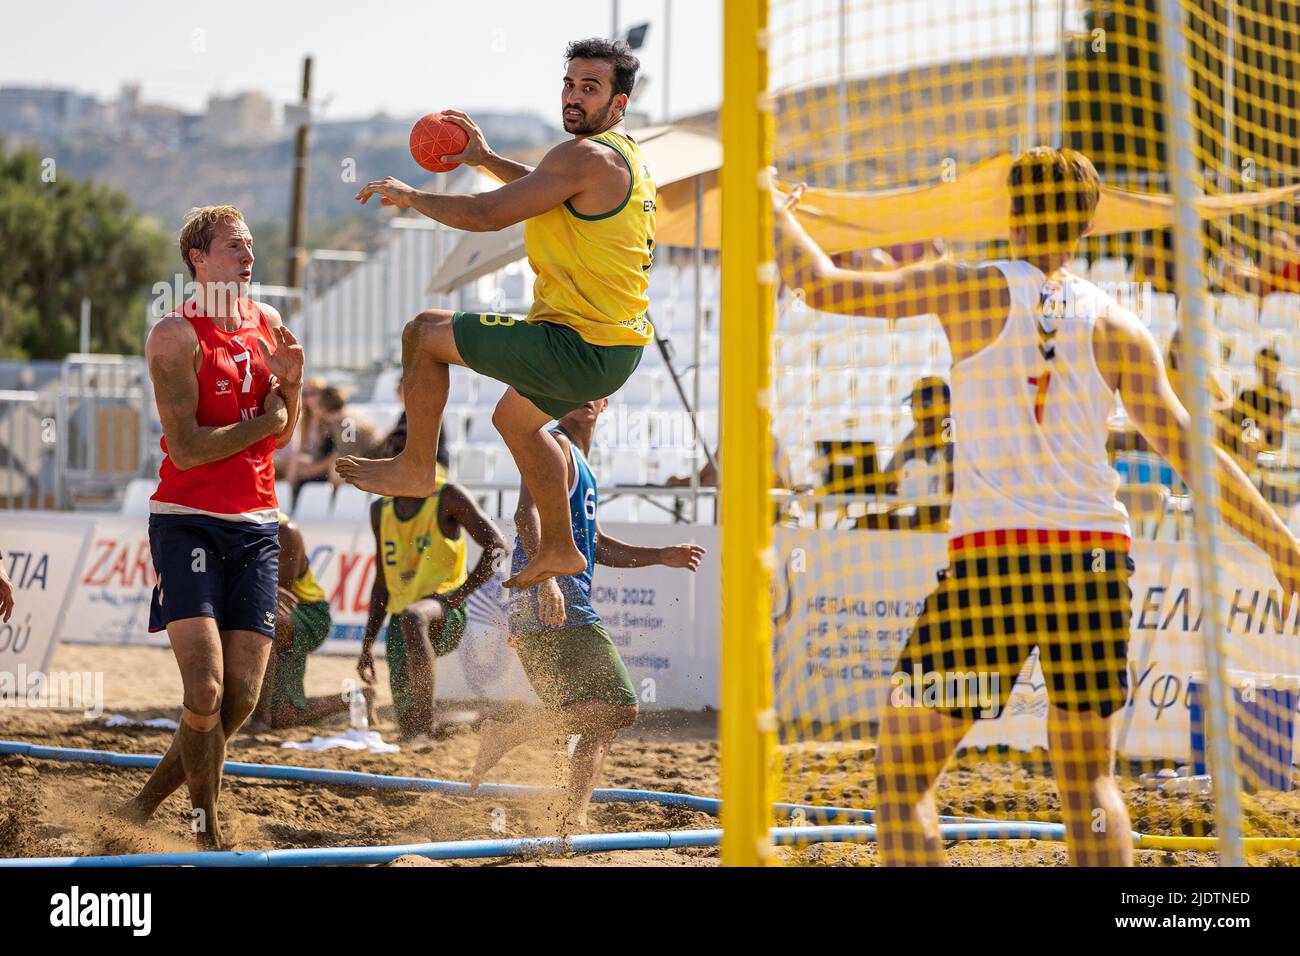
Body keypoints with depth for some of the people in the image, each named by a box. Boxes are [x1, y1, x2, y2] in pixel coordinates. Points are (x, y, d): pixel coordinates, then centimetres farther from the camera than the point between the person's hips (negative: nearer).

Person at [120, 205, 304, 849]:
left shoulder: (266, 324, 11)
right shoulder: (176, 336, -9)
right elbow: (187, 448, -16)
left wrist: (290, 380, -3)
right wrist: (266, 419, -6)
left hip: (255, 527, 6)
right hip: (188, 523, -6)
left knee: (241, 700, -1)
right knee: (205, 693, -16)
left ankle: (145, 804, 16)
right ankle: (207, 832, 0)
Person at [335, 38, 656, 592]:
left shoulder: (586, 156, -19)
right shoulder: (626, 157, 12)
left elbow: (487, 215, -21)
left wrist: (410, 196, -5)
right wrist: (488, 160, 27)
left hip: (579, 349, -10)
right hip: (616, 346, 10)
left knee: (425, 333, 0)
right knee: (514, 419, 34)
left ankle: (415, 467, 14)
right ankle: (558, 550, 40)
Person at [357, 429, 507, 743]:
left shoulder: (447, 498, -2)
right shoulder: (381, 511, 15)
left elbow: (496, 546, -8)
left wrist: (459, 594, -17)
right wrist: (367, 645, 17)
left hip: (444, 613, -6)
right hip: (400, 619, 6)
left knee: (412, 617, -42)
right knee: (404, 714, -4)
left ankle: (426, 725, -43)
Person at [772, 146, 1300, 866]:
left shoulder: (975, 290, 1)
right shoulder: (1117, 327, 8)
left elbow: (824, 287, 3)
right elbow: (1188, 451, 5)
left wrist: (775, 213, 21)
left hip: (991, 559, -3)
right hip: (1095, 557, 3)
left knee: (901, 776, 6)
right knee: (1088, 783, 15)